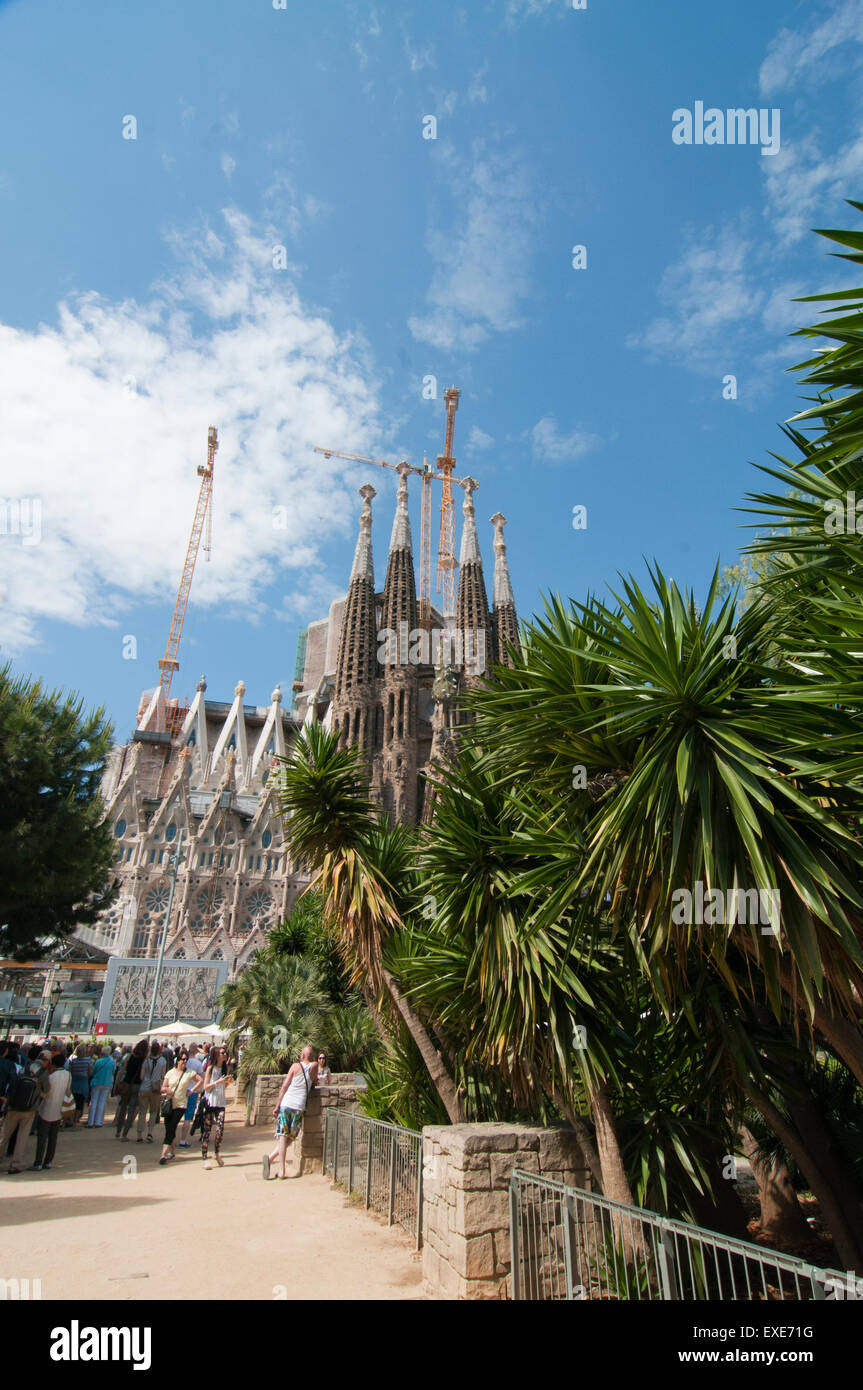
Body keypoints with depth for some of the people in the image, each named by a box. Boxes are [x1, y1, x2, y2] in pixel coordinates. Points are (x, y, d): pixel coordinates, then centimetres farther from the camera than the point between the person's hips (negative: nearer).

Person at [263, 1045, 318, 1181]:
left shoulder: (296, 1066, 4)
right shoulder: (314, 1066, 4)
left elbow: (284, 1086, 2)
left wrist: (277, 1106, 5)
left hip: (285, 1104, 0)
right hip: (299, 1107, 0)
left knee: (283, 1137, 2)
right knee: (290, 1139, 11)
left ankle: (282, 1170, -6)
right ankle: (270, 1157, -2)